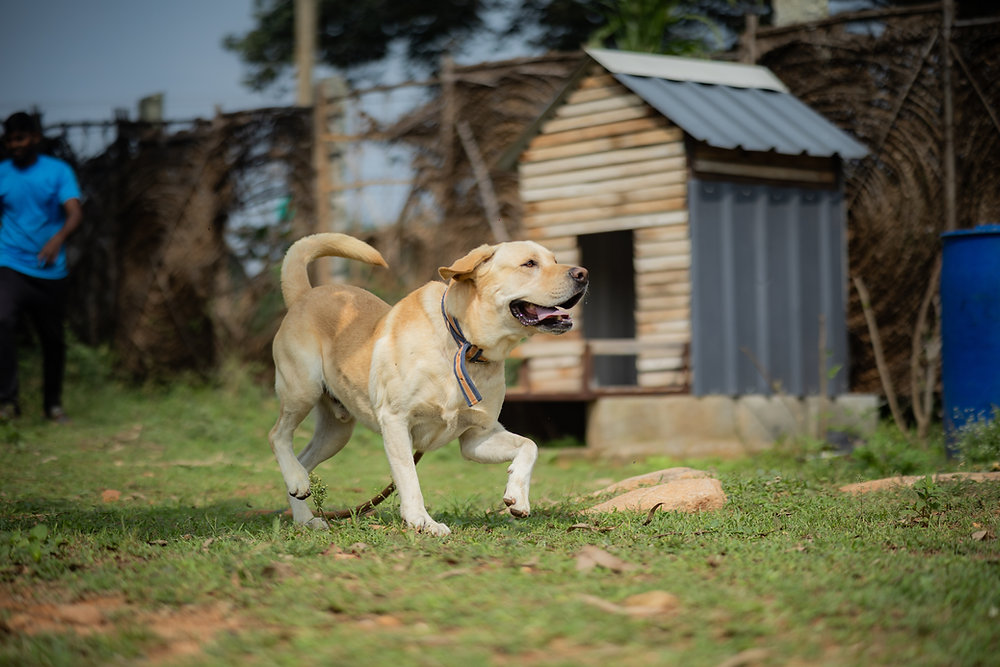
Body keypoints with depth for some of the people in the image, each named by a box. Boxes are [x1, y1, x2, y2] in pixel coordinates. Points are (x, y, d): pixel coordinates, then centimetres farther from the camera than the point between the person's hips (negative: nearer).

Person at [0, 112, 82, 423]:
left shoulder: (58, 171, 0)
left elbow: (75, 213, -12)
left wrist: (58, 238, -31)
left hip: (50, 271, 1)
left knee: (53, 339, 9)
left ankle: (53, 403, 28)